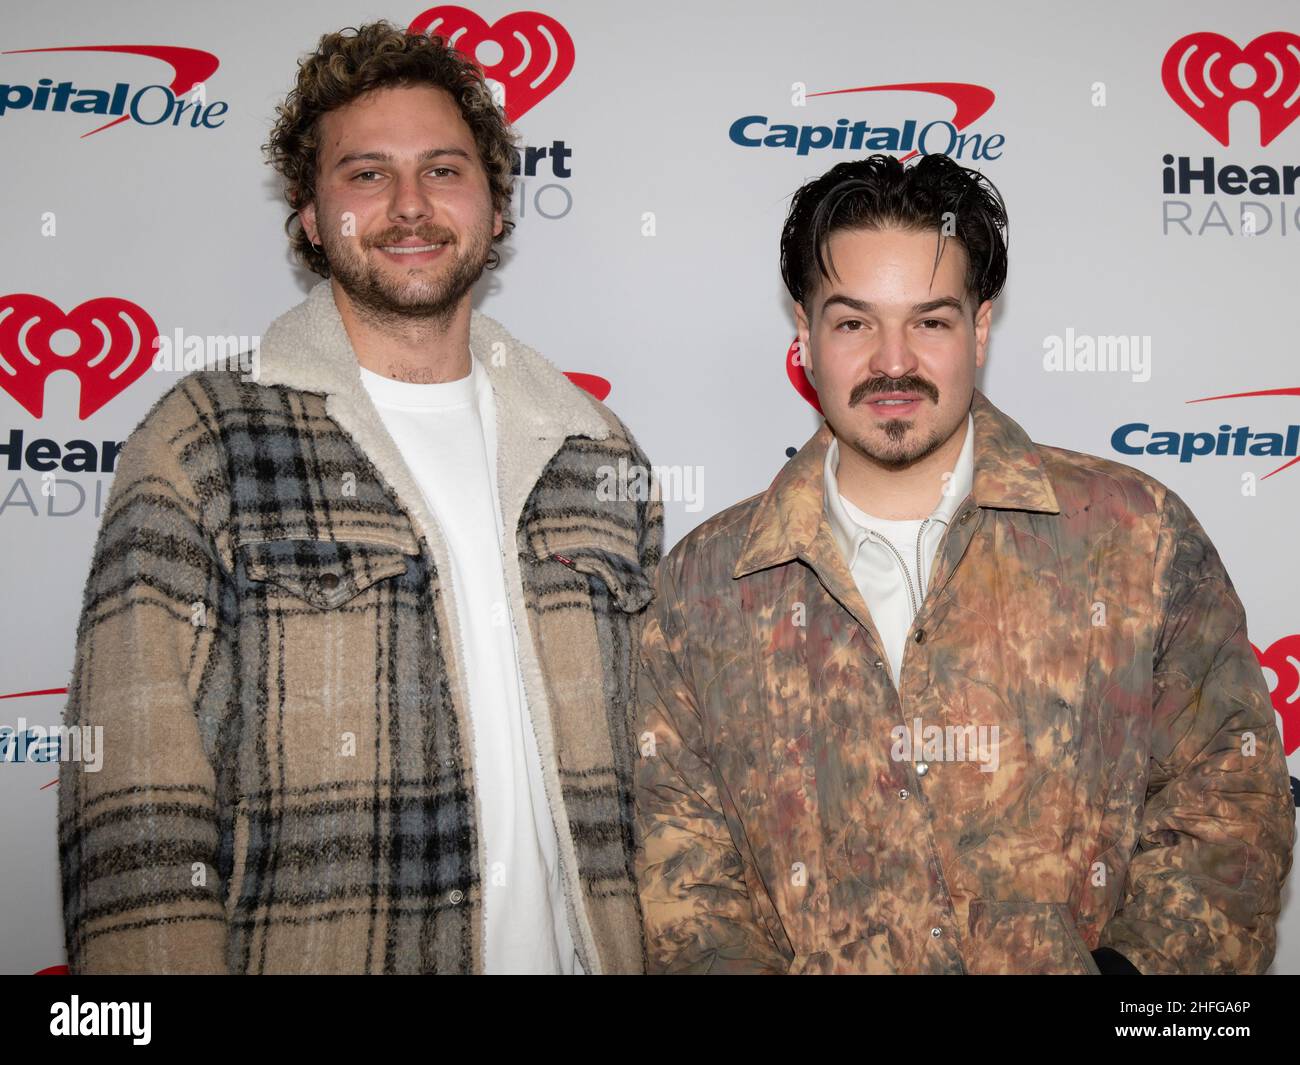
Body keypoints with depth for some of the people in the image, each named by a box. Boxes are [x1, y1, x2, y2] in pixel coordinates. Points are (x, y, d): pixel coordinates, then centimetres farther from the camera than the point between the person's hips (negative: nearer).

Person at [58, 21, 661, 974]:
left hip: (584, 950, 4)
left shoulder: (600, 455, 6)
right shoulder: (203, 447, -7)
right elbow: (135, 815, -11)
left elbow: (655, 768, 8)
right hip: (308, 949, -3)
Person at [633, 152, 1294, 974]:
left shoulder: (1137, 534, 1)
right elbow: (681, 873, 4)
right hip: (813, 959, 0)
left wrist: (1133, 961, -10)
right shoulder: (704, 582, 4)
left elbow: (1228, 798, 3)